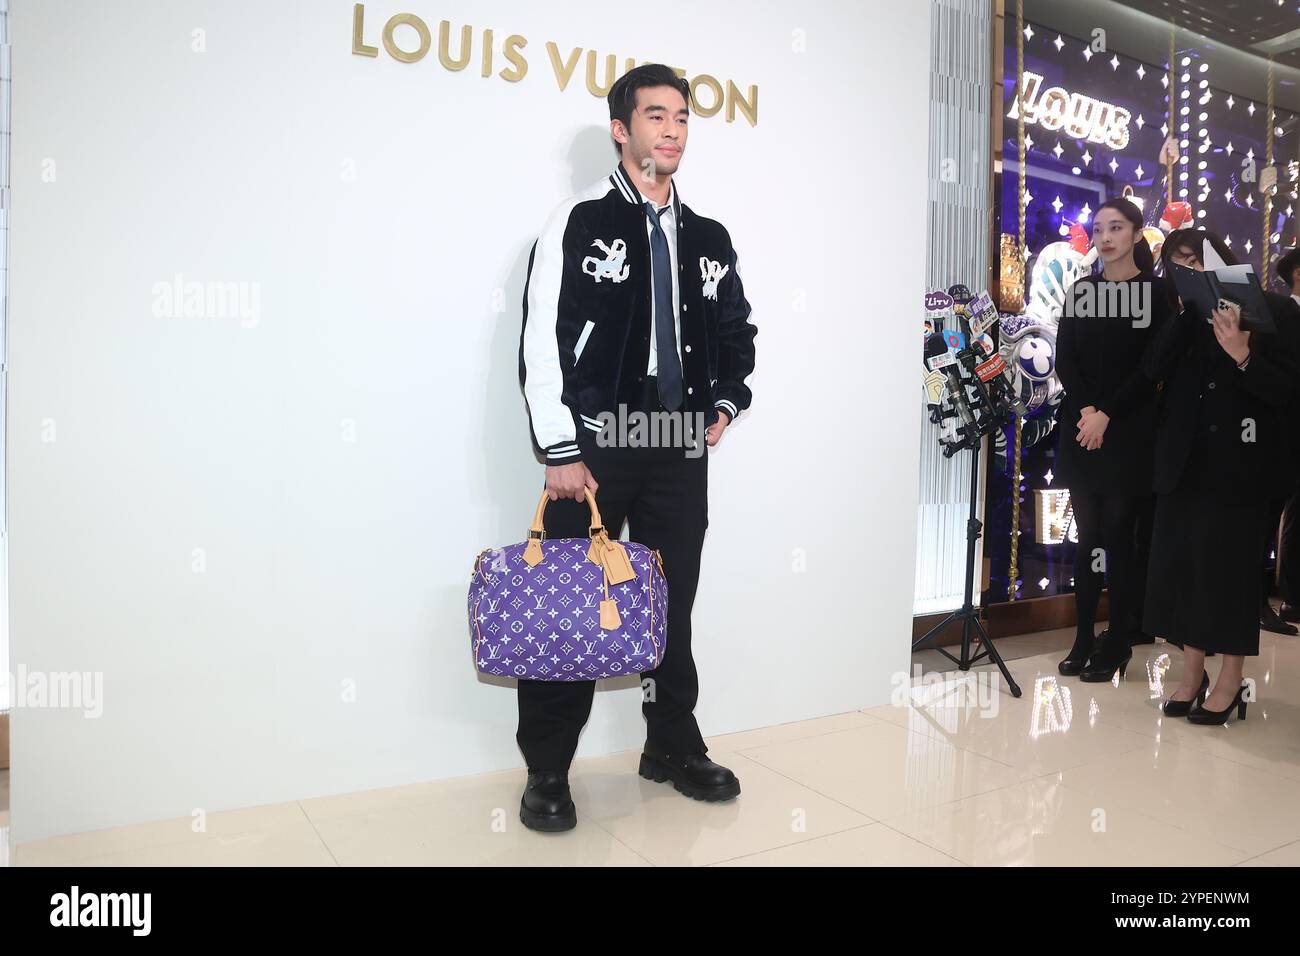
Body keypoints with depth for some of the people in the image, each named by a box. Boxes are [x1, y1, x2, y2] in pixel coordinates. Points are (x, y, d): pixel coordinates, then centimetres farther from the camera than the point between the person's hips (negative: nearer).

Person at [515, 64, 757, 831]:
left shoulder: (710, 239, 12)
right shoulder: (578, 223, -3)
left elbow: (739, 332, 23)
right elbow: (542, 343, -9)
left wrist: (727, 403, 7)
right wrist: (560, 451, -14)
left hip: (682, 453, 5)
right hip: (594, 449, -4)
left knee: (673, 606, 13)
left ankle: (675, 749, 29)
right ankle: (547, 772, 16)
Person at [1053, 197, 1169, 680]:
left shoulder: (1156, 292, 1)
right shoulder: (1081, 290, 11)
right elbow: (1064, 361, 4)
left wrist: (1108, 414, -14)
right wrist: (1085, 409, -11)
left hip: (1129, 430, -3)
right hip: (1080, 427, 3)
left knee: (1118, 534, -1)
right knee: (1087, 535, 5)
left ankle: (1118, 643, 8)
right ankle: (1083, 640, 10)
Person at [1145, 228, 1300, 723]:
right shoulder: (1186, 320, 12)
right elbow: (1154, 368, -5)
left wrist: (1242, 355, -23)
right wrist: (1187, 310, -9)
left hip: (1239, 465, -4)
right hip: (1184, 461, 5)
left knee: (1230, 567, 0)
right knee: (1180, 564, 7)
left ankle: (1230, 681, 13)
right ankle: (1192, 673, 19)